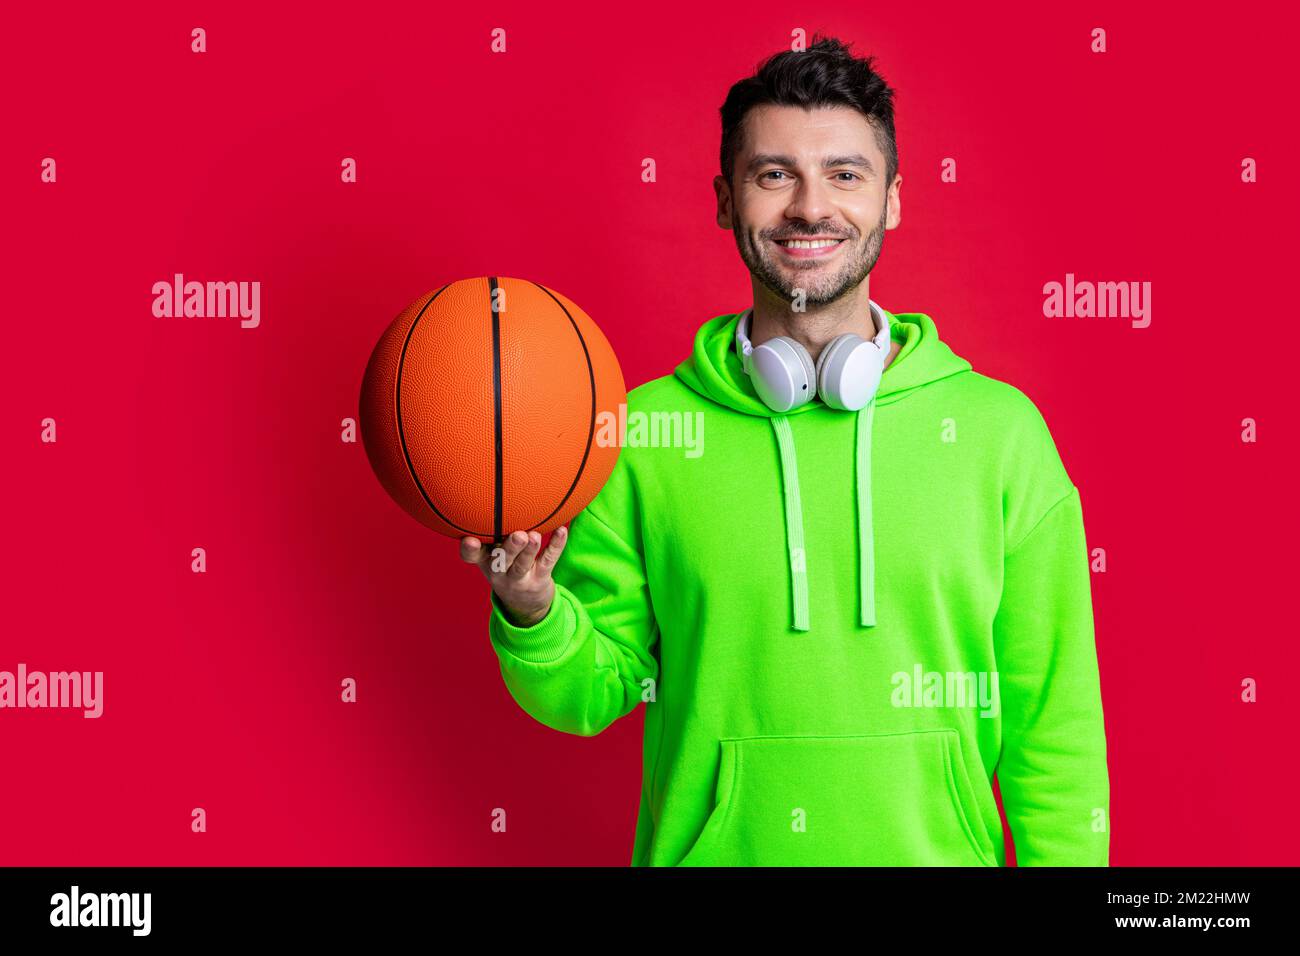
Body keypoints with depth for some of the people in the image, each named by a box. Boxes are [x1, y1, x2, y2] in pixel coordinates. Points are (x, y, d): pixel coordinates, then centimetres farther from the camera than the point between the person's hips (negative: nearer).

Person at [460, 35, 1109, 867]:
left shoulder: (1001, 429, -7)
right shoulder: (642, 431, -8)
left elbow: (1052, 721, -3)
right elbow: (594, 696, -2)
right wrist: (531, 612, -20)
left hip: (938, 846, 1)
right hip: (708, 847, 0)